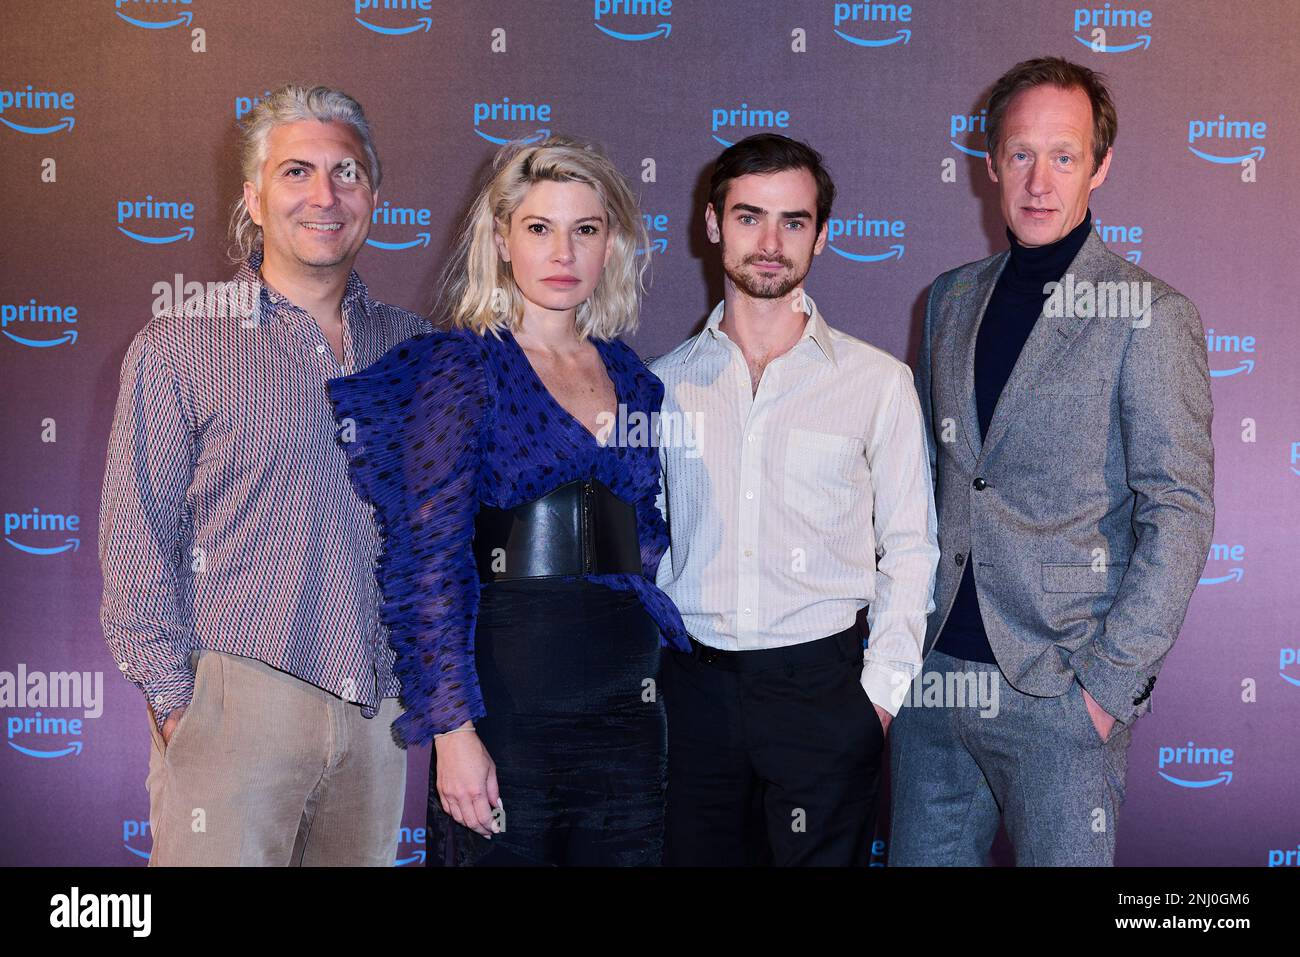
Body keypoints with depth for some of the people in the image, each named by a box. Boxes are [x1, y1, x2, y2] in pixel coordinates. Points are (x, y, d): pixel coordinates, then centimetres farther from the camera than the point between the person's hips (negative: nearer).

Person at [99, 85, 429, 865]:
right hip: (235, 703, -3)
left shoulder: (413, 347, 10)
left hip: (381, 710, 4)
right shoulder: (177, 348, 0)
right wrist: (174, 699, -8)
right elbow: (136, 543, -2)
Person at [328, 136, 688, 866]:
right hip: (506, 706, -5)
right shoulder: (463, 367, -5)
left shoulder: (633, 379, 10)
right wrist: (455, 731, -15)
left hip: (626, 704, 5)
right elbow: (434, 559, -11)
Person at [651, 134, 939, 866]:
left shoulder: (879, 381, 1)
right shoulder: (663, 383, 6)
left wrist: (881, 690, -6)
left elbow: (910, 549, 2)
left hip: (823, 688, -1)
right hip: (694, 687, 2)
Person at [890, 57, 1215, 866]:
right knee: (922, 854, 13)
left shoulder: (1150, 315, -7)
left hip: (1060, 692, -5)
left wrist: (1111, 684, -14)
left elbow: (1179, 514, -10)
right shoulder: (952, 299, 10)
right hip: (937, 670, 5)